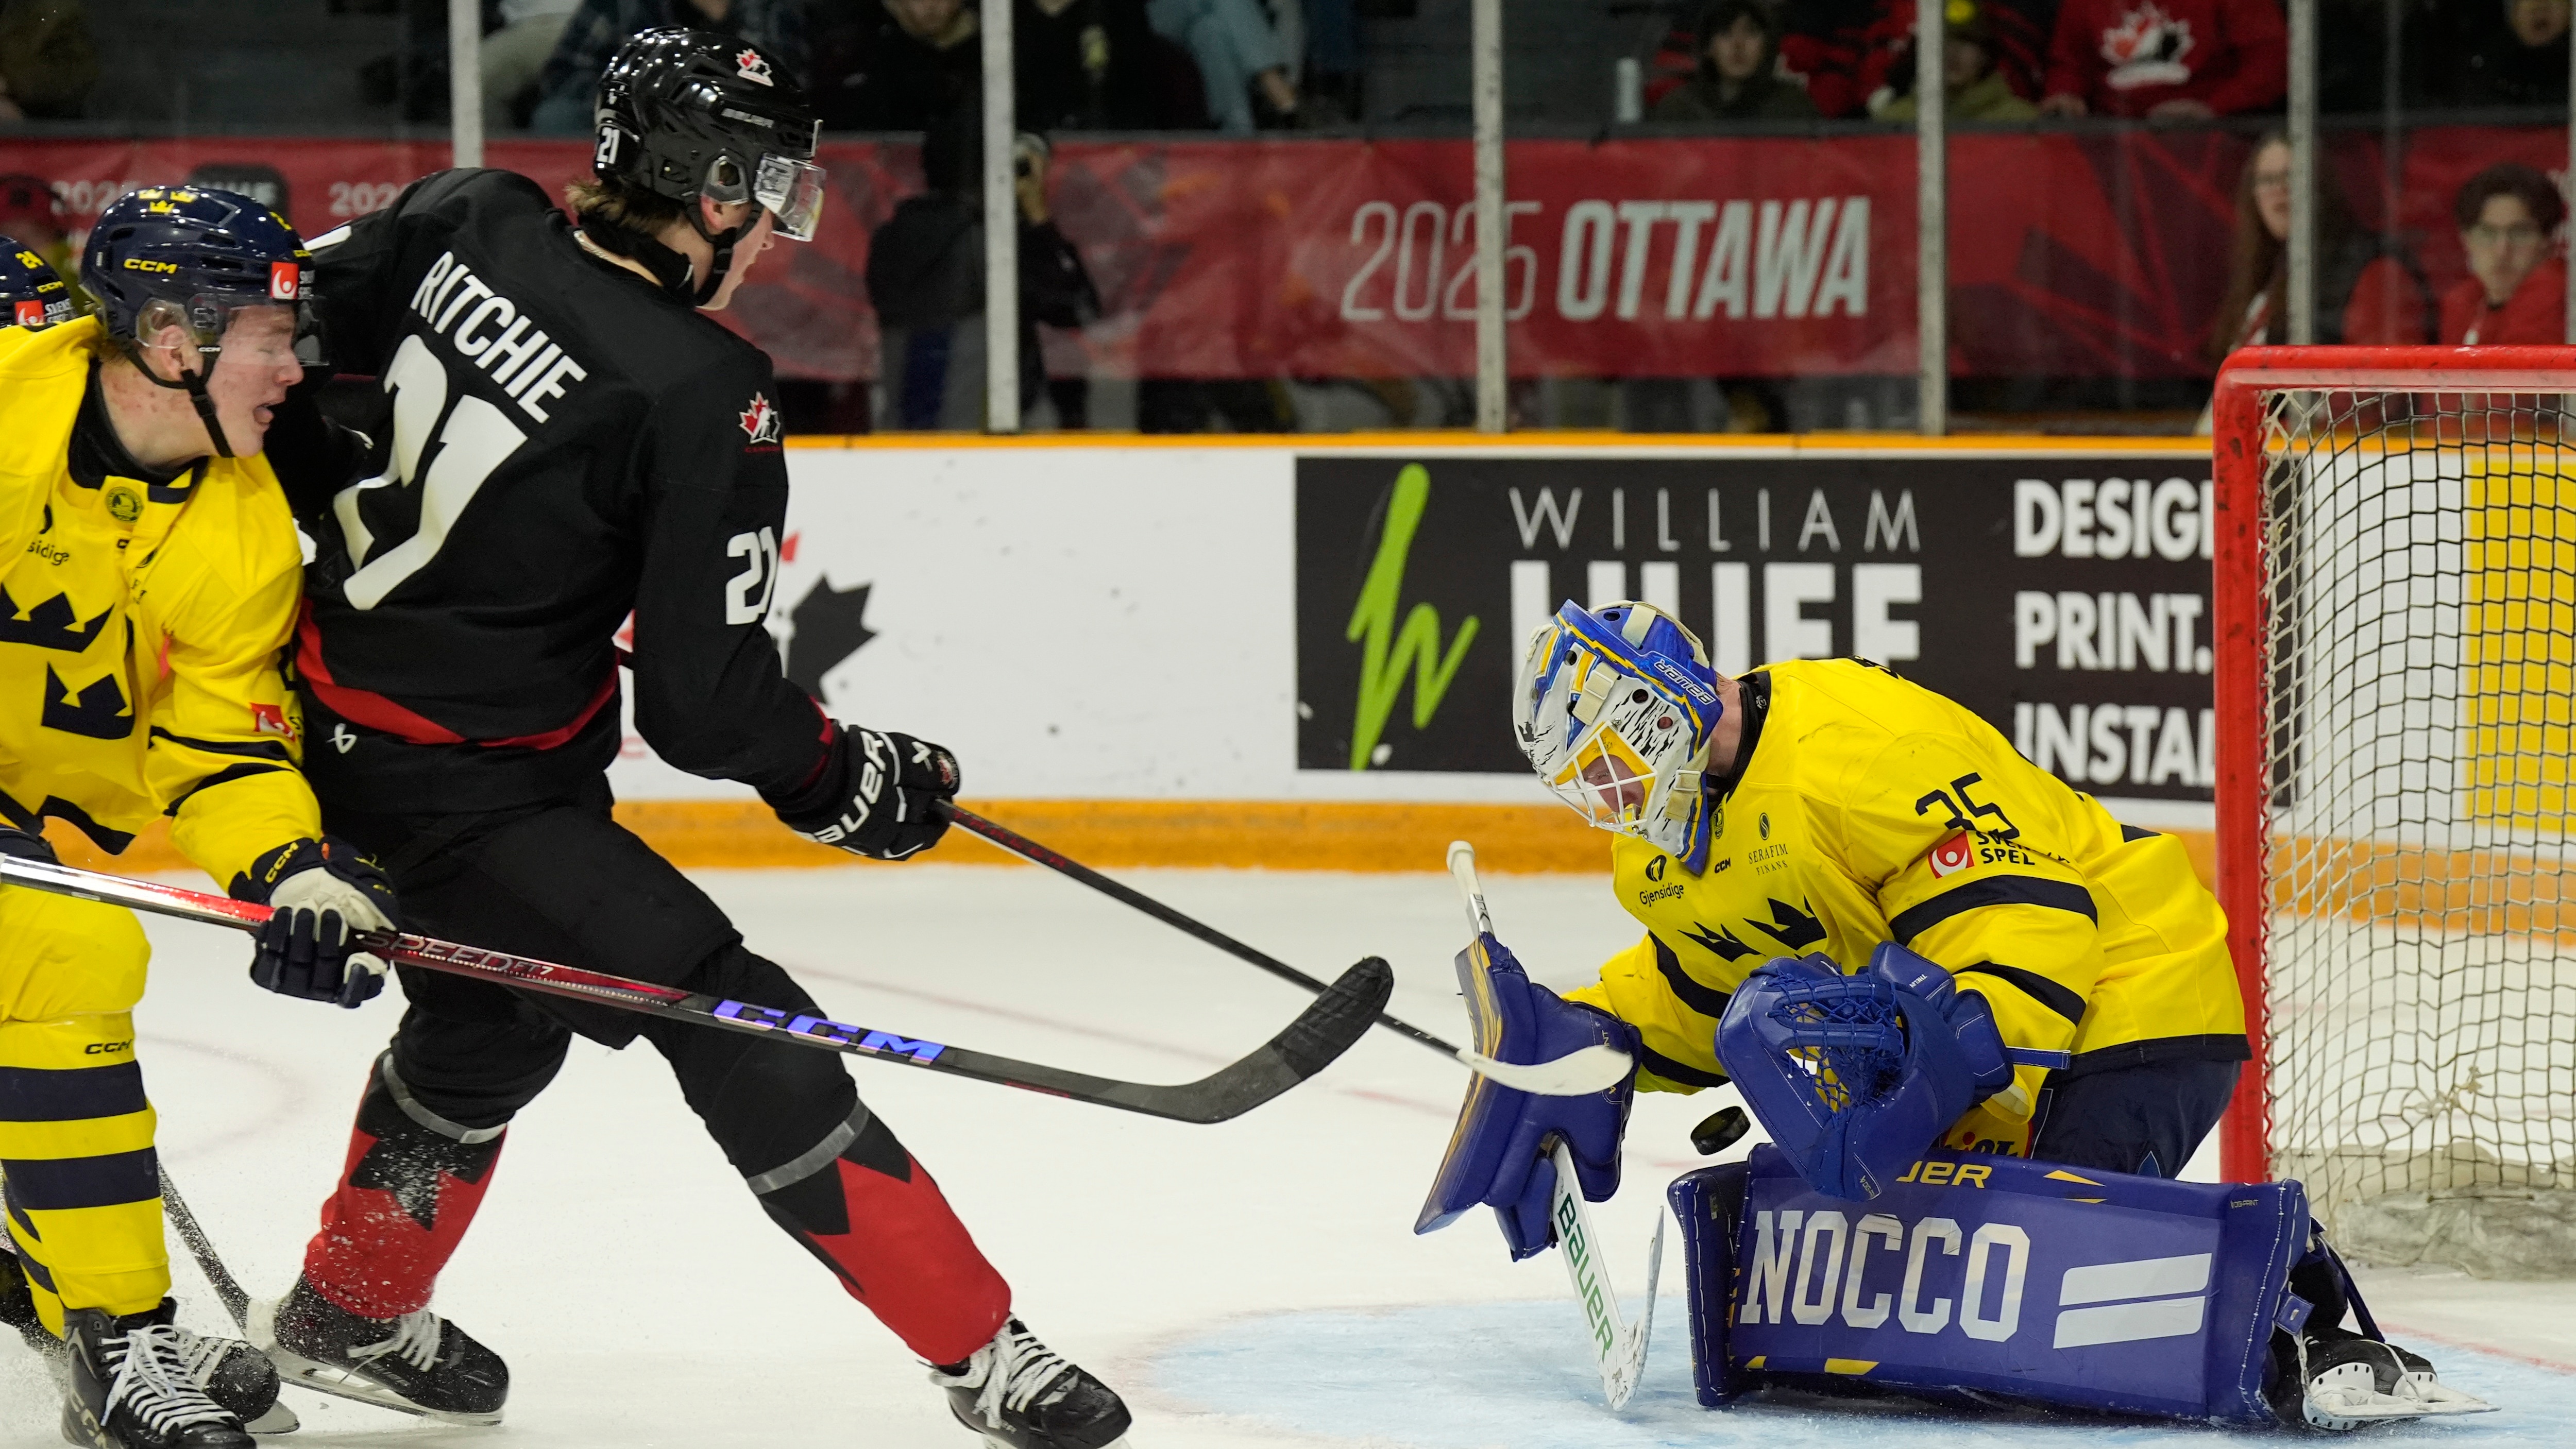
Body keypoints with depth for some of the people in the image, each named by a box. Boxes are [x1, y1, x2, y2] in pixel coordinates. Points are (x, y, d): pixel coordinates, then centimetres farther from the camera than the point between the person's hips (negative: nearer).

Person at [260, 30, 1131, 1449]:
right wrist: (848, 779, -3)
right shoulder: (700, 397, -22)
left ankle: (354, 1306, 48)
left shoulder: (469, 224, -3)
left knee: (497, 1015, 30)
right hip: (470, 786, -9)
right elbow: (704, 702, -19)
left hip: (343, 717, 9)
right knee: (742, 1033, -7)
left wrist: (346, 505, 24)